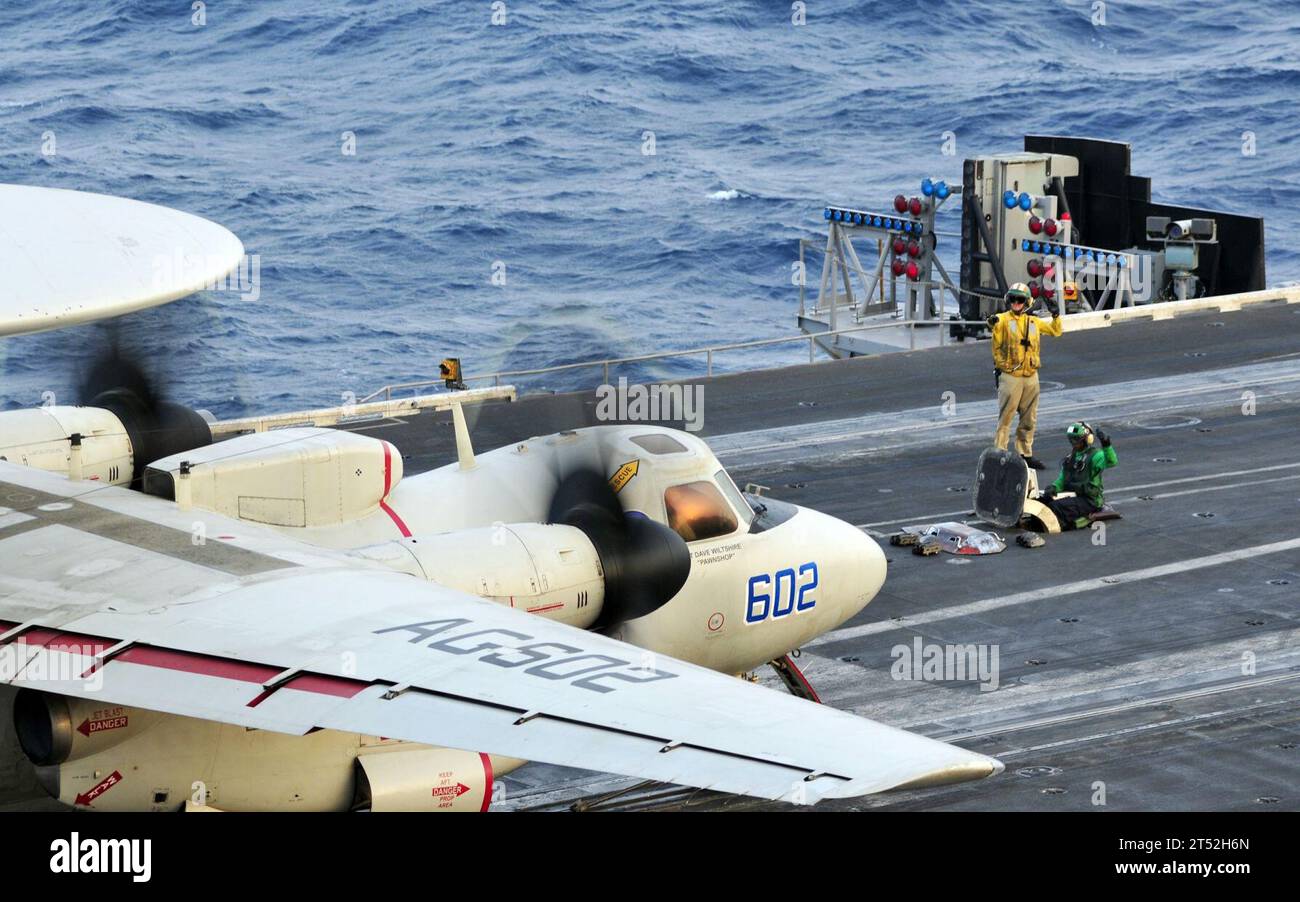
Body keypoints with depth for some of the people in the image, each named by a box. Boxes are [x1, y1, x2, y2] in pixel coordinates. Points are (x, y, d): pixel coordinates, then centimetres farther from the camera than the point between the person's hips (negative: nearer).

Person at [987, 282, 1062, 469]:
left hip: (1031, 376, 5)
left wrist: (1056, 315, 9)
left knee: (1029, 418, 12)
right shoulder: (1003, 320, -3)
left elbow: (1055, 331, 23)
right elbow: (996, 346, -3)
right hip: (1010, 375, -5)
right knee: (1006, 417, -5)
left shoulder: (1034, 322, 12)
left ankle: (1024, 452, 22)